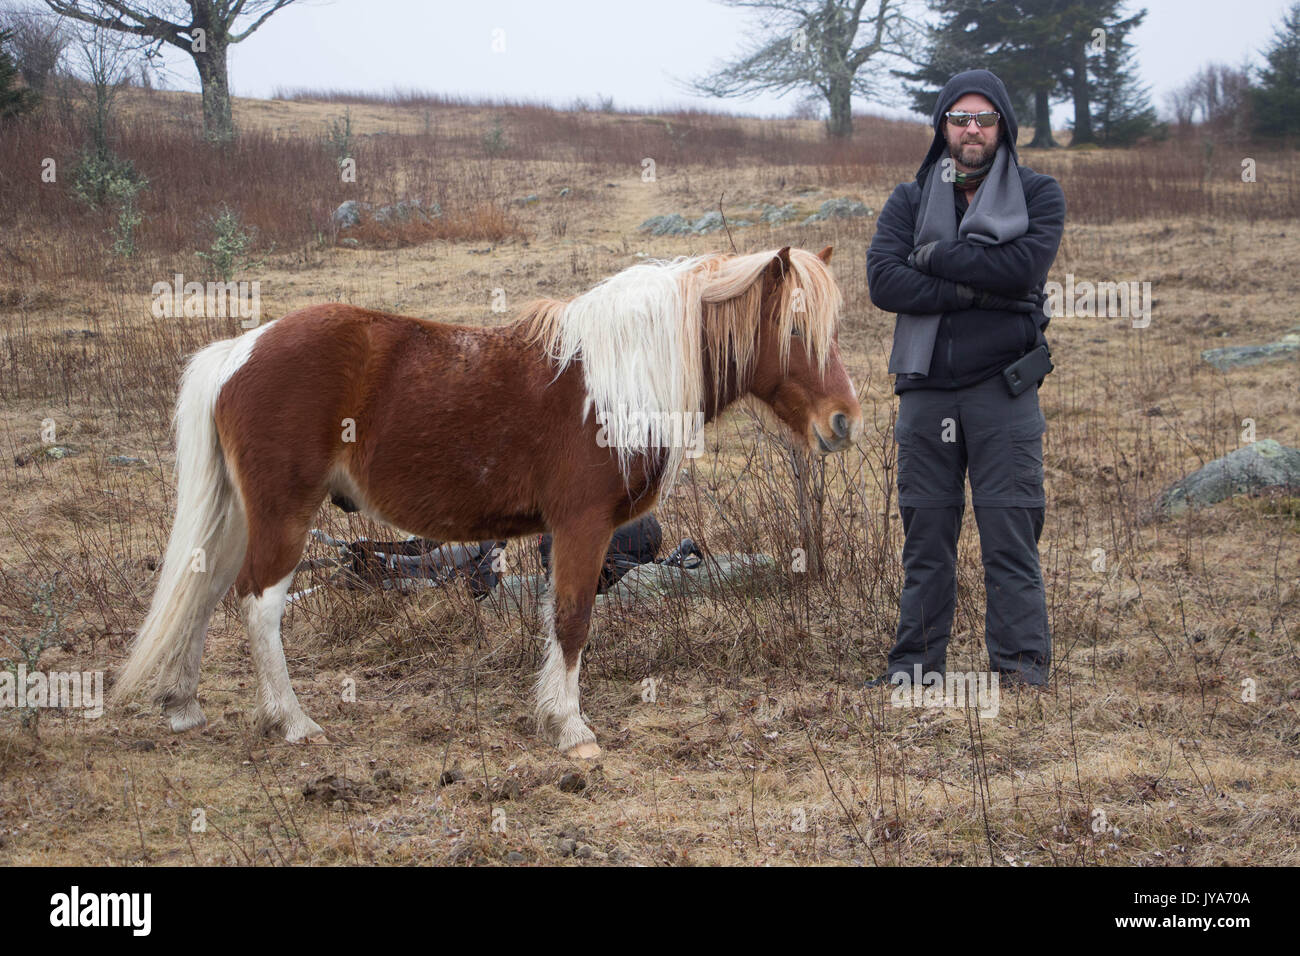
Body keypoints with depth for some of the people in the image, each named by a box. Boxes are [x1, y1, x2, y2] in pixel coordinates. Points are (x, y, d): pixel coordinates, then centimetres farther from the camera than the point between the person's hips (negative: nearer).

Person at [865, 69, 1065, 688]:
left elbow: (1025, 267, -12)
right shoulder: (909, 202, 13)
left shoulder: (1038, 194, 8)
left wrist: (935, 256, -6)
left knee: (1010, 535, -5)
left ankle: (1021, 662, -2)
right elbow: (883, 282, -4)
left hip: (1002, 388, -2)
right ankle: (916, 664, 10)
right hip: (925, 391, 2)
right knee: (925, 537, 5)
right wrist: (974, 289, -12)